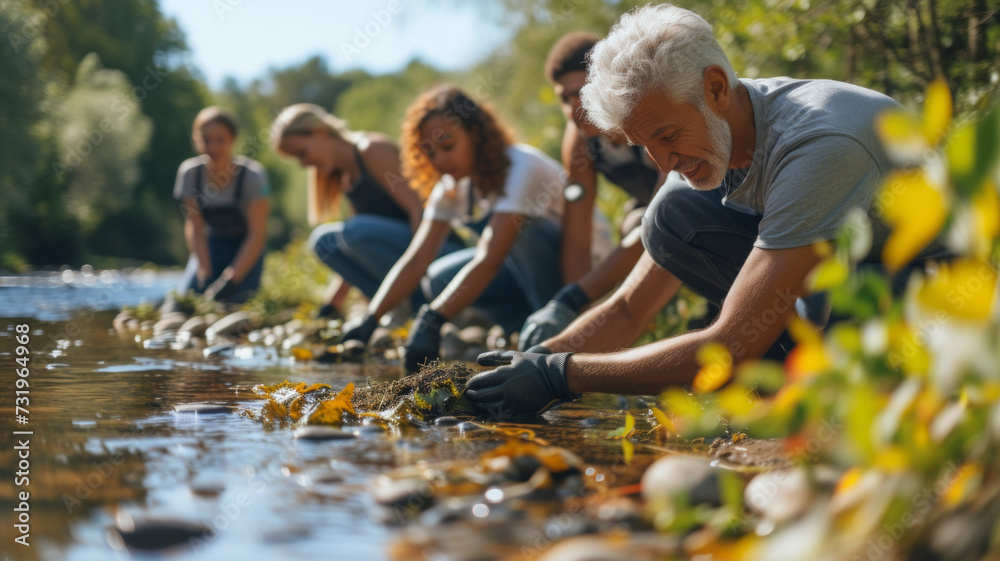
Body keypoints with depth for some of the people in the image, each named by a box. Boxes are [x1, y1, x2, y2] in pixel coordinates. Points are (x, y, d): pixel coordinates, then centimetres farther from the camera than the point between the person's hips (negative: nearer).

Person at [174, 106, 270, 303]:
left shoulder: (252, 175, -24)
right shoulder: (189, 172, -17)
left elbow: (257, 233, -21)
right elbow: (194, 228, -13)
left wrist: (230, 279, -28)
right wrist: (205, 276, -23)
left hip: (245, 248, -2)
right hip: (211, 244, 3)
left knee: (234, 302, -21)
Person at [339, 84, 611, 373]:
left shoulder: (522, 168, -28)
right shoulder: (451, 187, -5)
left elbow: (489, 260, -39)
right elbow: (416, 259, -13)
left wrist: (432, 321, -48)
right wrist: (369, 322, -26)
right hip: (528, 266, 7)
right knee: (439, 280, -12)